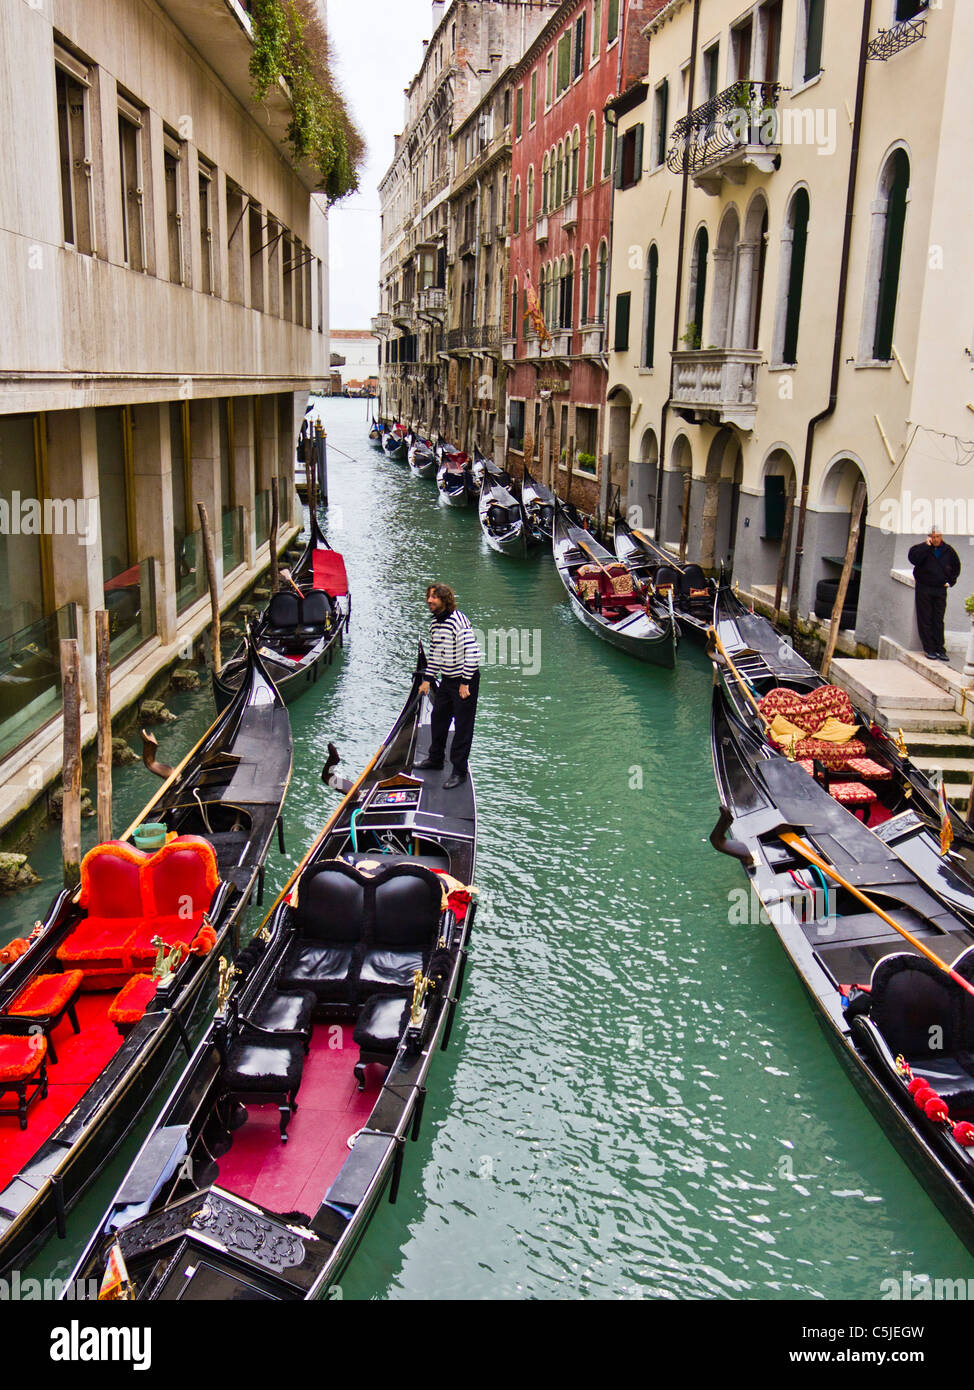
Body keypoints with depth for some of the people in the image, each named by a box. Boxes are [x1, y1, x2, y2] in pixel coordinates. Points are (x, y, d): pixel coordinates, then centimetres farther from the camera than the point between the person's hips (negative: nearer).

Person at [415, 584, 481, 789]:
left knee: (462, 725, -2)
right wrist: (428, 679, 15)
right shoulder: (434, 622, 6)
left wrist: (465, 683, -22)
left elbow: (472, 653, -24)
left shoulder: (458, 621, -21)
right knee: (438, 717, 19)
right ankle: (435, 759, 37)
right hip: (446, 679, 9)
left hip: (465, 679, -9)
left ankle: (459, 771, 6)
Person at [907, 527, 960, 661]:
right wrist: (926, 546, -22)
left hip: (941, 590, 2)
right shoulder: (922, 548, -4)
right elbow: (913, 558, -24)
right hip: (923, 589, -2)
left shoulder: (948, 550, 5)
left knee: (939, 621, 5)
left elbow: (956, 567, 19)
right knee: (925, 620, -1)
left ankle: (940, 649, 9)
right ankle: (928, 649, 4)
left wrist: (951, 582, 10)